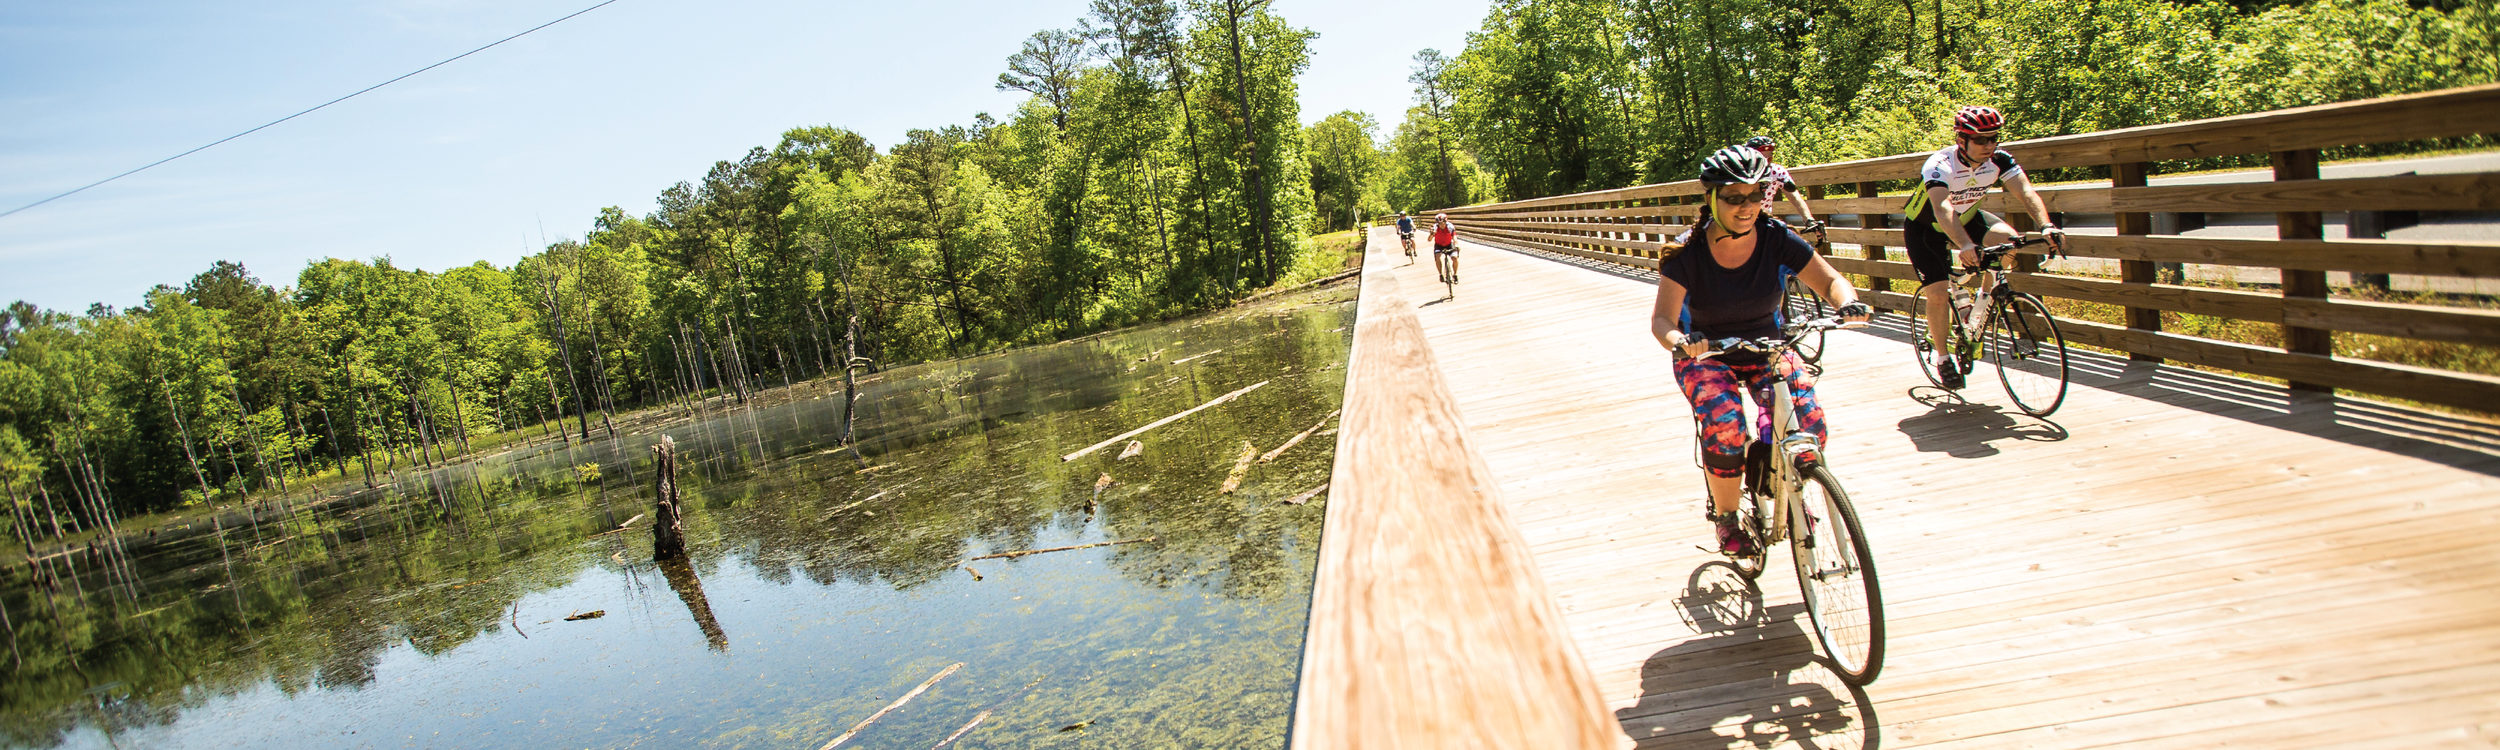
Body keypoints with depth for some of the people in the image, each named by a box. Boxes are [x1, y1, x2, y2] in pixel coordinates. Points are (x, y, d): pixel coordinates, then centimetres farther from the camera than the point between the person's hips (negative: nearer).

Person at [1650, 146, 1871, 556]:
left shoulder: (1777, 239, -14)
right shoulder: (1687, 252, -20)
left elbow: (1830, 280, -8)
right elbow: (1662, 318, -25)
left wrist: (1848, 302, -31)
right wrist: (1680, 342, -48)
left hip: (1766, 351, 2)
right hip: (1706, 356, -2)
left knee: (1808, 423, -21)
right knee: (1725, 426, -30)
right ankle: (1726, 520, -6)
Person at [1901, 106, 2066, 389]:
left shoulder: (1998, 160, -19)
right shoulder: (1940, 165, -34)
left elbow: (2025, 190, -31)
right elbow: (1942, 208, -49)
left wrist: (2047, 226, -49)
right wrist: (1965, 246, -65)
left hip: (1966, 218, 5)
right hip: (1926, 228, -4)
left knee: (2007, 238, -24)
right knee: (1938, 295, -12)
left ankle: (1986, 296, 1)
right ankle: (1942, 358, 9)